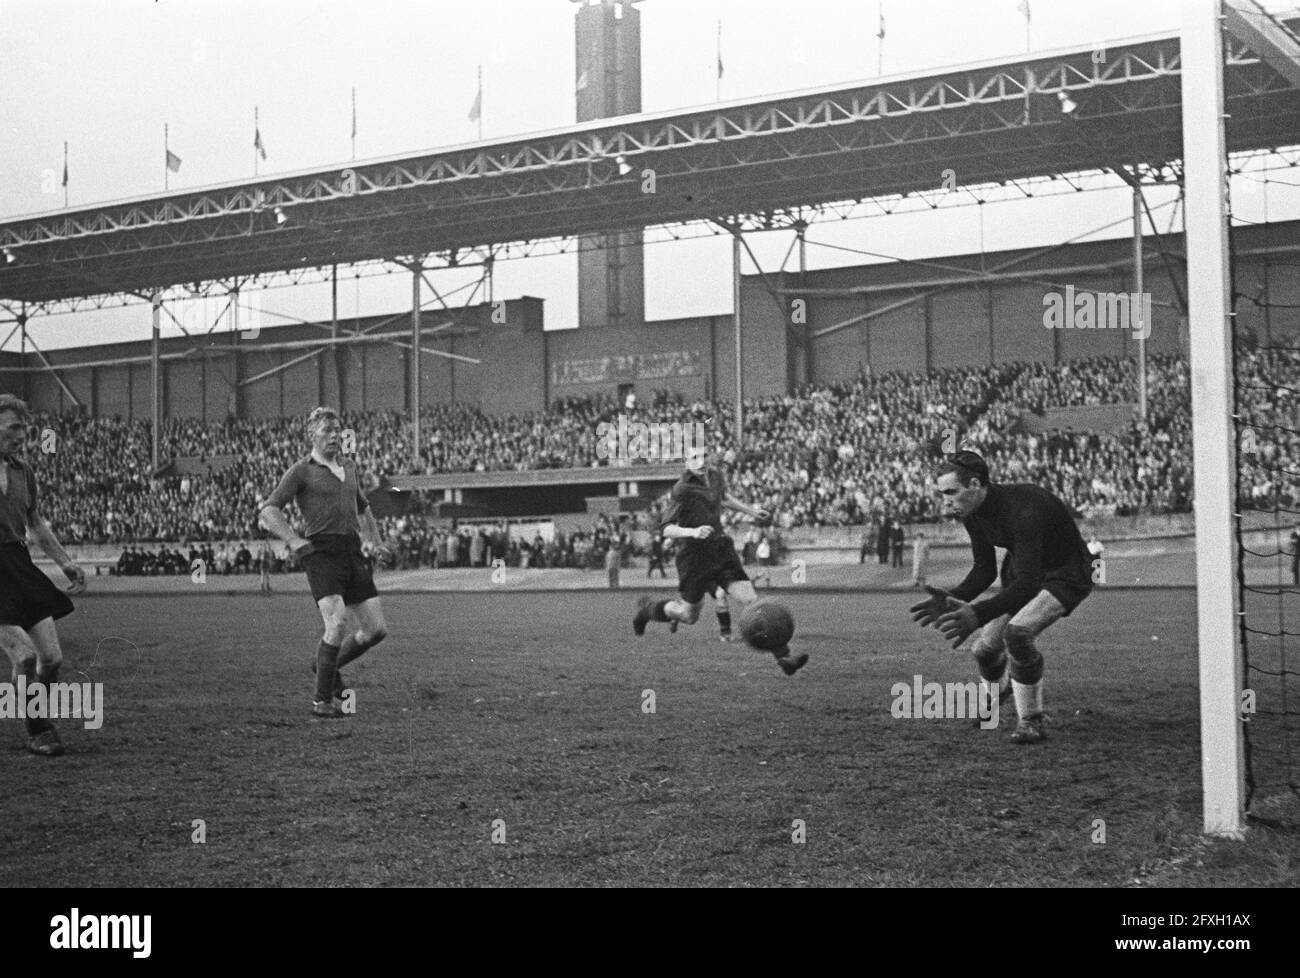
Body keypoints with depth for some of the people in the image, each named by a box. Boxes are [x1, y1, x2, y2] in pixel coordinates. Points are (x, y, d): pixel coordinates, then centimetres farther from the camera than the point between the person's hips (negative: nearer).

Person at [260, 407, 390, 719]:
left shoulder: (348, 466, 20)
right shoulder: (301, 471, 0)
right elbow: (269, 510, -5)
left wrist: (372, 539, 21)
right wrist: (295, 541, -14)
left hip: (352, 553, 7)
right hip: (322, 551, -6)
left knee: (376, 628, 2)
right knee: (338, 623, -21)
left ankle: (329, 664, 28)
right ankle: (322, 701, -8)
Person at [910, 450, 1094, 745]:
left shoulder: (1023, 510, -38)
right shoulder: (973, 513, -12)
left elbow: (1028, 583, -45)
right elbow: (985, 570, -3)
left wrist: (977, 614, -57)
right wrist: (952, 599, -22)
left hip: (1066, 576, -8)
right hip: (1022, 573, 8)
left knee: (1017, 633, -29)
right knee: (986, 647, 5)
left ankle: (1031, 721, -10)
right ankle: (992, 694, 42)